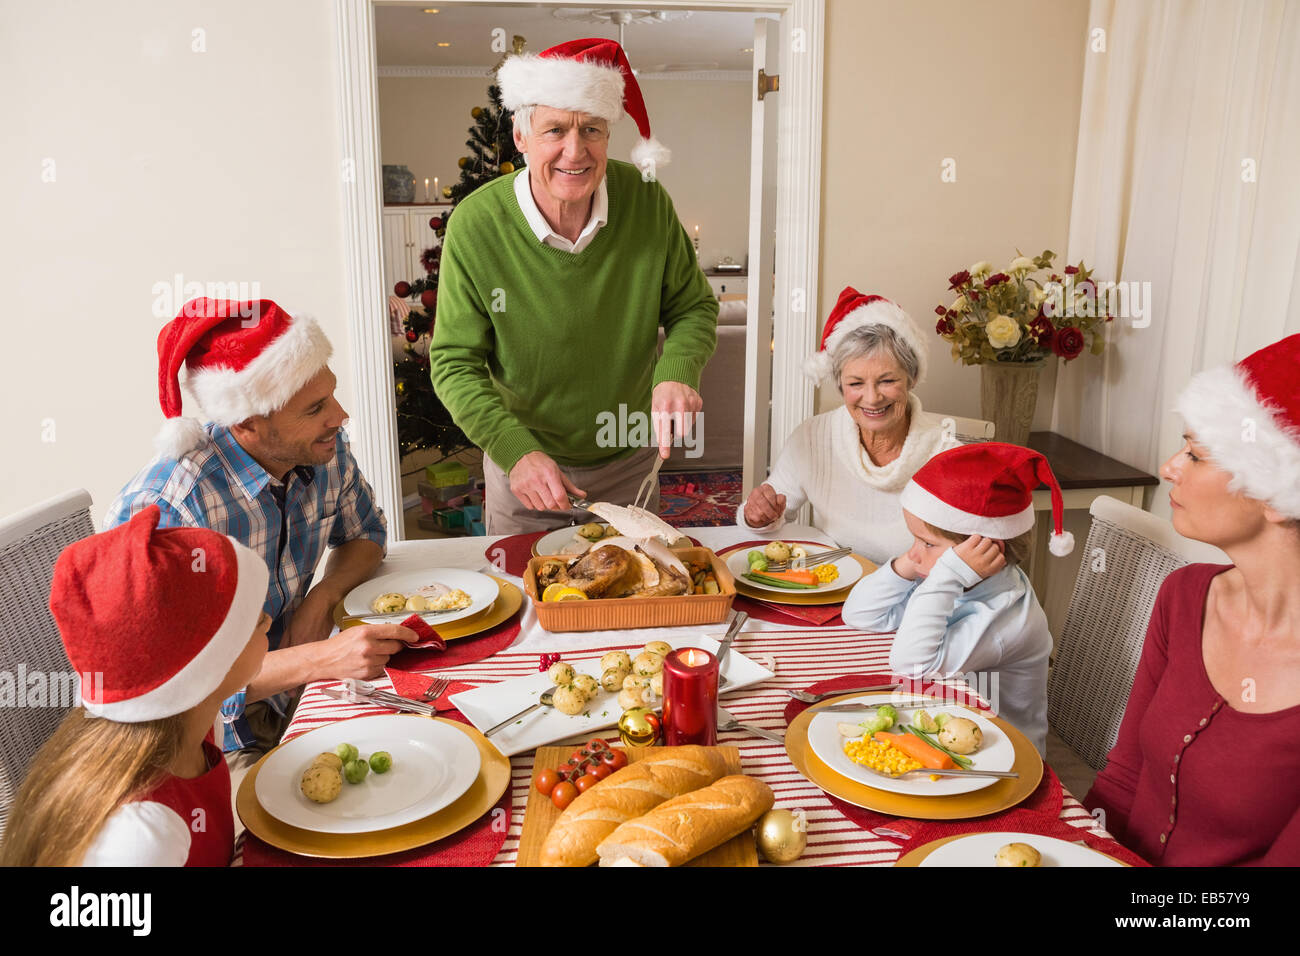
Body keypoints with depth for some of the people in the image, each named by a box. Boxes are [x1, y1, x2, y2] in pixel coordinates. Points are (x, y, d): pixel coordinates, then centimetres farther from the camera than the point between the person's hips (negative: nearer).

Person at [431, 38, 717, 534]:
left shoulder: (647, 201, -16)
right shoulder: (474, 225, -21)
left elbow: (694, 307, -4)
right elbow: (454, 364, -16)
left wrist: (677, 372, -25)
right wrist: (515, 449, -31)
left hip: (630, 461, 2)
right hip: (523, 468, -1)